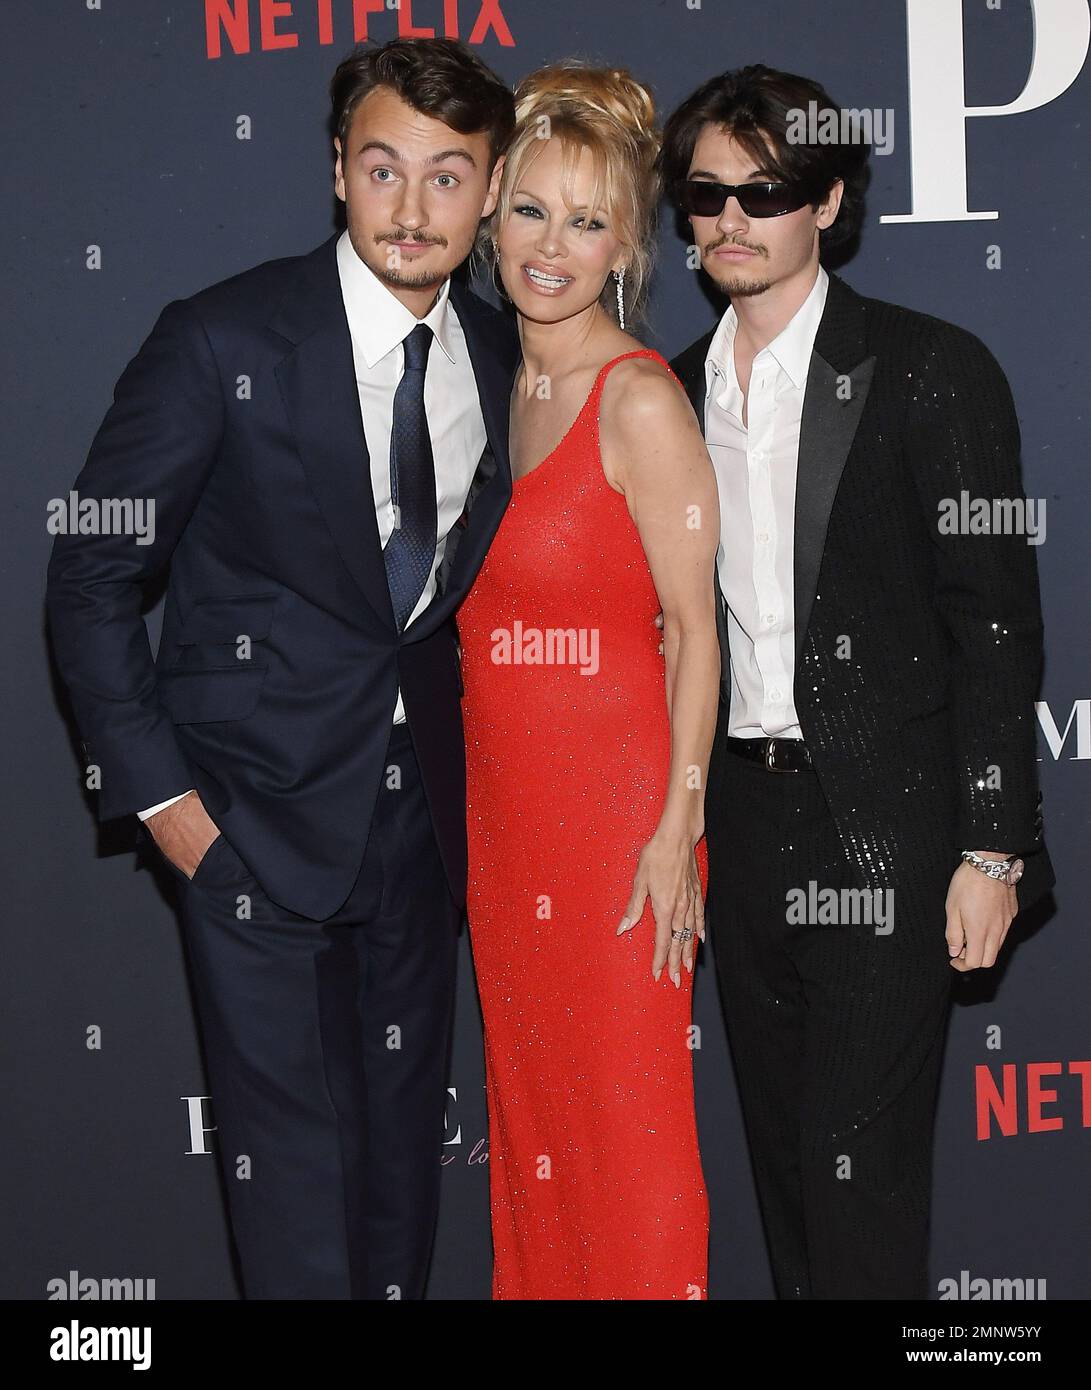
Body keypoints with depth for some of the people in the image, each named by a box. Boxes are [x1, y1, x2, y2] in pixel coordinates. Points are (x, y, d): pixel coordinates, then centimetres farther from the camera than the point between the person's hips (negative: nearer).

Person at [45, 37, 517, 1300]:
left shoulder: (502, 362, 4)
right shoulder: (224, 342, -12)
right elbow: (91, 576, -8)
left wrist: (472, 762, 8)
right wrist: (156, 790, -10)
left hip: (421, 816, 5)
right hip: (257, 818, -5)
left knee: (403, 1138, 14)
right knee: (296, 1149, -1)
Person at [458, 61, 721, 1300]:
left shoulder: (640, 398, -12)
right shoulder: (494, 385, 10)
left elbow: (694, 628, -13)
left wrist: (677, 827, -17)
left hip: (616, 794, -7)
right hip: (503, 792, 7)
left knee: (624, 1115, 2)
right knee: (525, 1095, 16)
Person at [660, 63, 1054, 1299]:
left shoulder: (930, 371, -5)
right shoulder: (676, 392, 11)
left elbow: (996, 620, -7)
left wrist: (991, 847, -12)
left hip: (884, 824, -5)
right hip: (738, 820, 6)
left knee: (860, 1160, -5)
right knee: (781, 1145, 13)